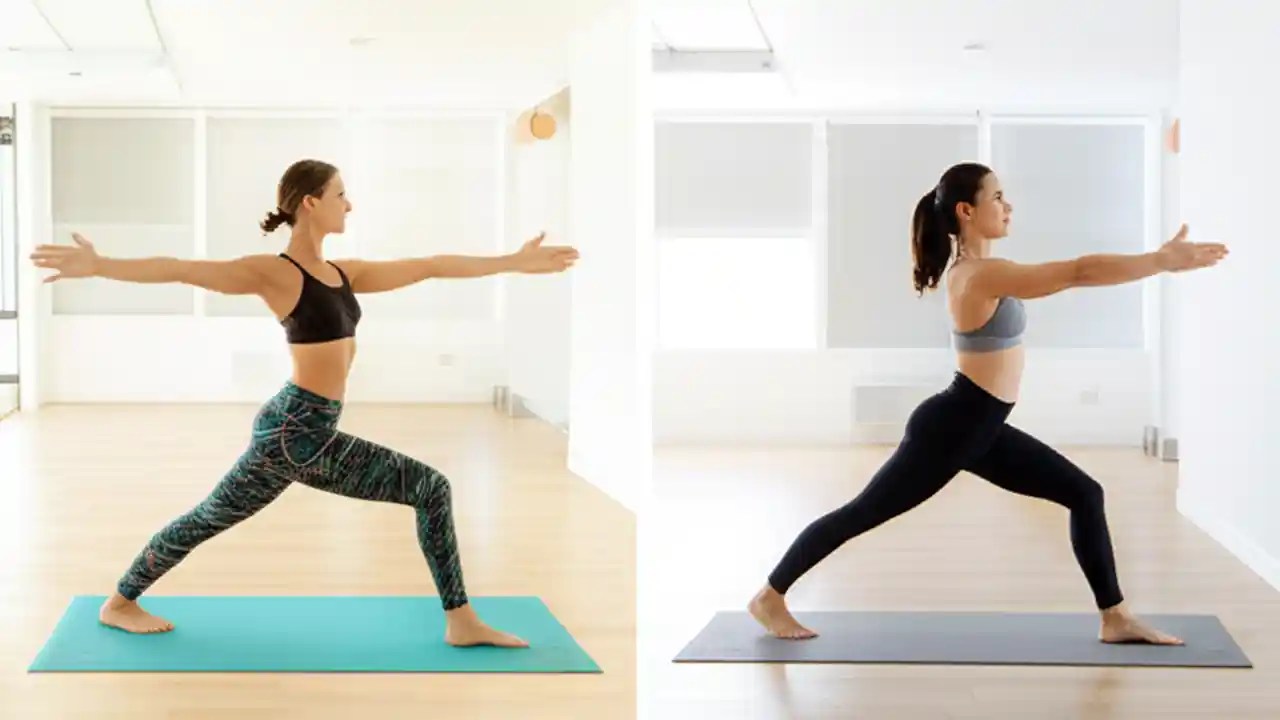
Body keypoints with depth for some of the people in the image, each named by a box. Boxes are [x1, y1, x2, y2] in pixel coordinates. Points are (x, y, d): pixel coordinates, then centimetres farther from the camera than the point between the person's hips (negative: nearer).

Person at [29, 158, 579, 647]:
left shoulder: (344, 273, 12)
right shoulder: (276, 272, -11)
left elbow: (430, 266, 16)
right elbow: (183, 270, -20)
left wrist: (514, 262, 20)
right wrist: (97, 266, -29)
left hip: (318, 438, 8)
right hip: (291, 428, -8)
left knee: (431, 488, 4)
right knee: (209, 518, 6)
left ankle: (461, 622, 5)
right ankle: (119, 605, 28)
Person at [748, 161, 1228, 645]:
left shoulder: (979, 271, 8)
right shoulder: (980, 275, -22)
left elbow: (1072, 274, 14)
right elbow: (1080, 272, -27)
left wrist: (1158, 259, 9)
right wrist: (1161, 261, -24)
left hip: (981, 429, 10)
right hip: (948, 427, -10)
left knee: (1084, 494, 6)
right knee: (863, 513, 4)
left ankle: (1115, 618, 10)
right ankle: (770, 597, 19)